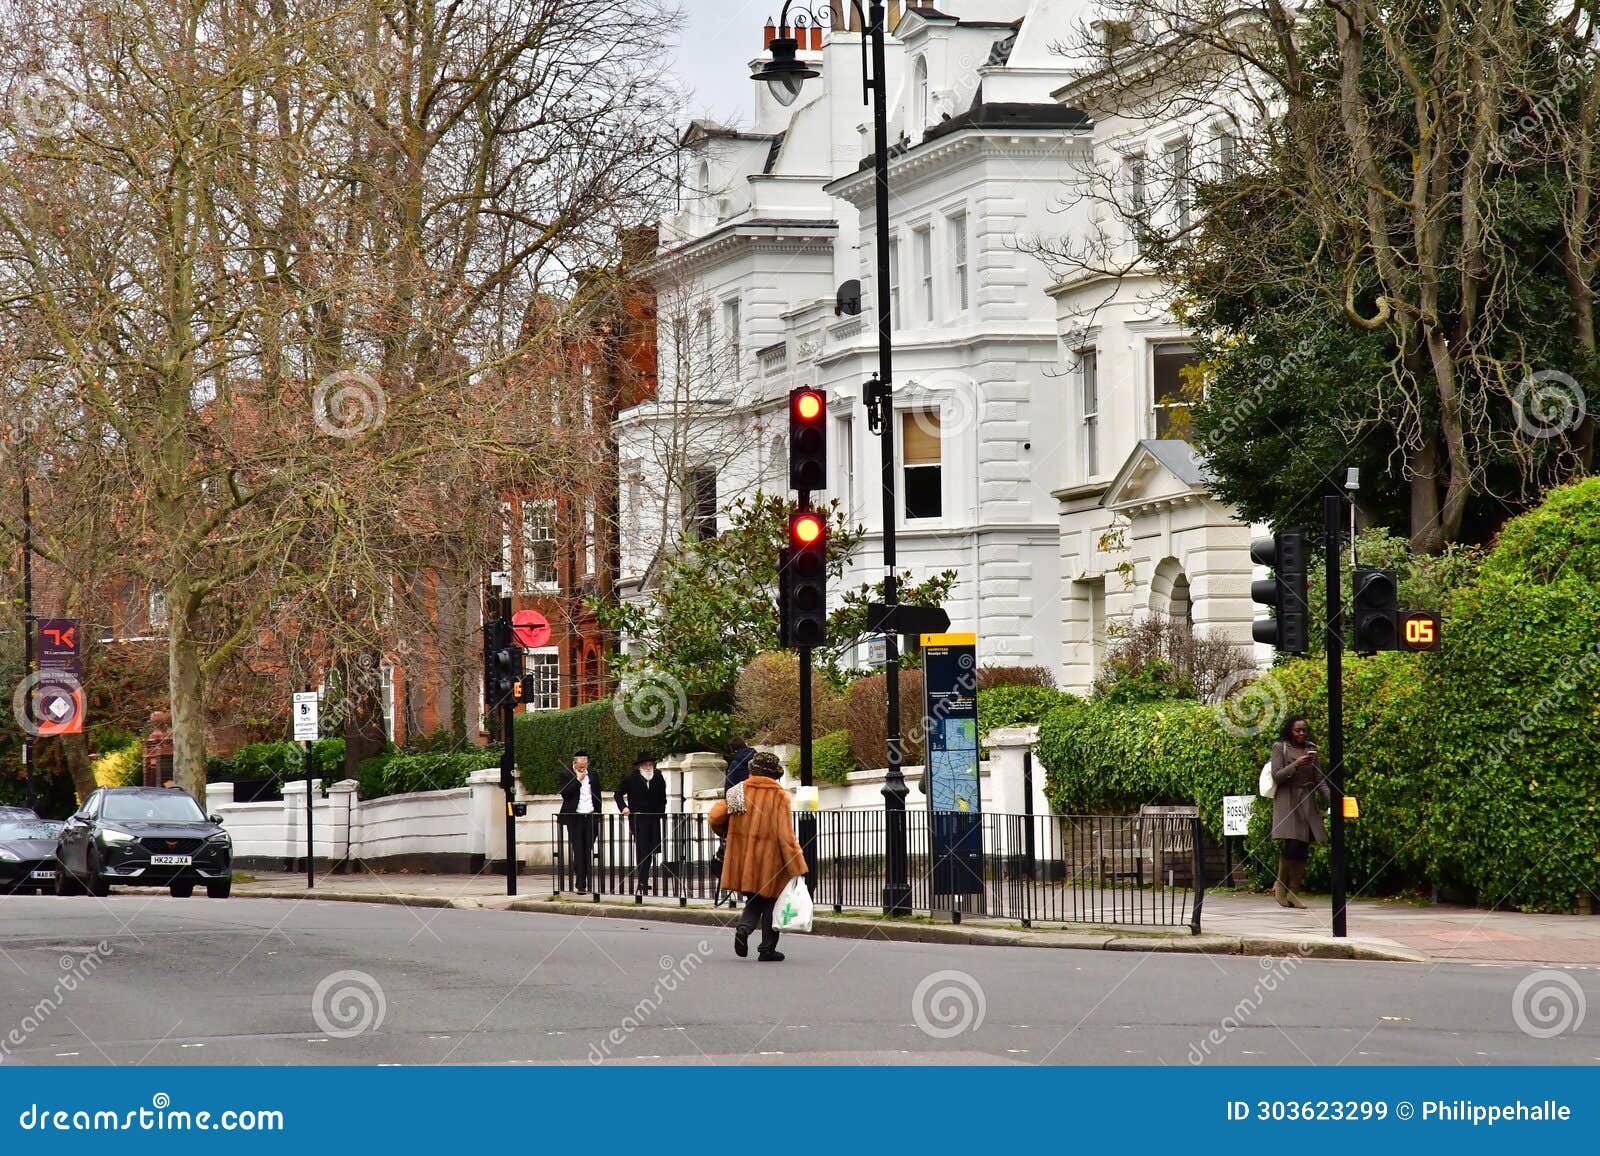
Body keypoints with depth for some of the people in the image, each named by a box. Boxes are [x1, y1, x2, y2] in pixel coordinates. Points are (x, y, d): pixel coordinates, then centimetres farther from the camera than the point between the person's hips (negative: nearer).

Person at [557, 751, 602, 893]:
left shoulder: (592, 774, 11)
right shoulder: (566, 774, -2)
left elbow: (597, 795, 17)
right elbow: (564, 793, -13)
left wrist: (598, 814, 13)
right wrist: (578, 780, -14)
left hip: (591, 817, 4)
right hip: (575, 817, -4)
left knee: (589, 851, 5)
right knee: (578, 851, -6)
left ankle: (589, 882, 10)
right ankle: (580, 883, -6)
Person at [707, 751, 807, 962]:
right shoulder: (779, 796, -9)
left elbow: (715, 817, -2)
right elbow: (786, 834, -13)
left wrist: (727, 833, 20)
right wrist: (796, 865, -10)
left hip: (743, 858, 3)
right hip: (770, 858, -3)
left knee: (755, 899, 18)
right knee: (770, 900, 11)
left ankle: (744, 928, -9)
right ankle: (767, 949, 12)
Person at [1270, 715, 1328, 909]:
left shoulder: (1311, 750, 15)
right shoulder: (1280, 748, 2)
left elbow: (1319, 780, 16)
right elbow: (1276, 776, -5)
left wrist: (1331, 800, 3)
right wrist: (1295, 765, -18)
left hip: (1307, 803, 5)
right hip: (1287, 802, -5)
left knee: (1303, 849, -2)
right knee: (1292, 844, -17)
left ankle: (1293, 892, 1)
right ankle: (1280, 885, 0)